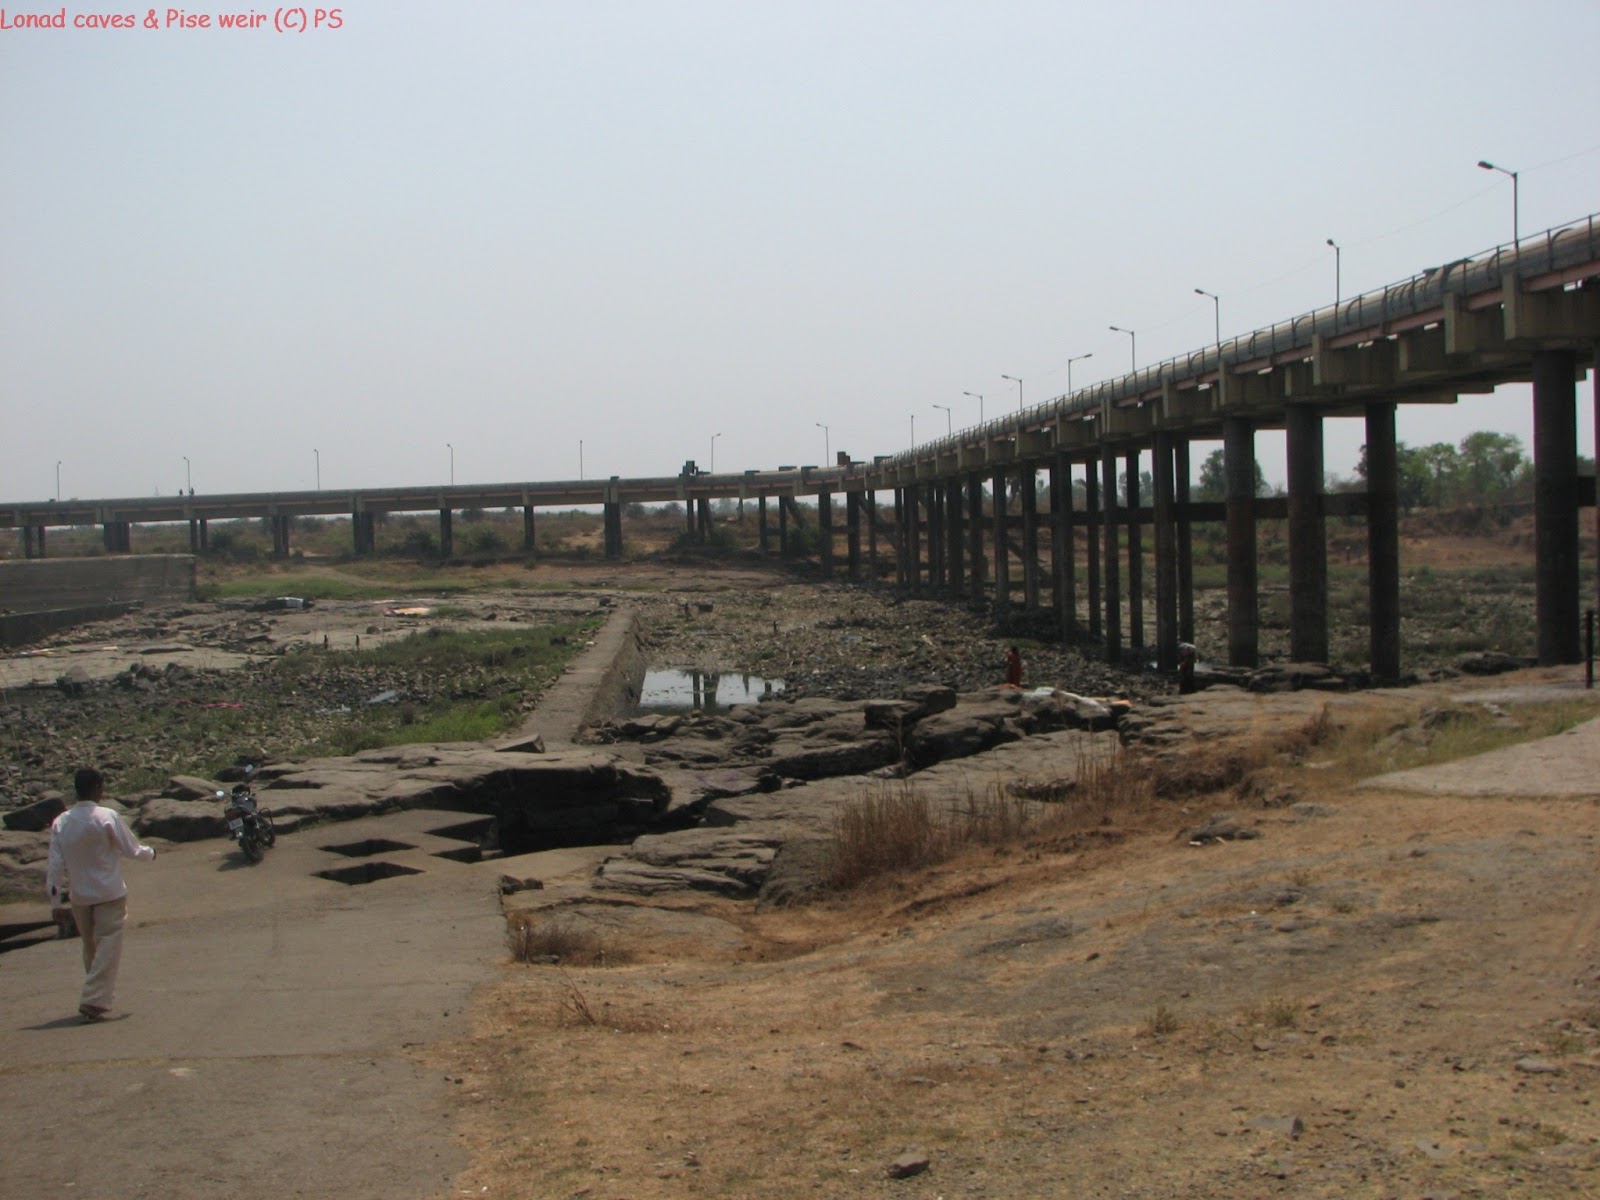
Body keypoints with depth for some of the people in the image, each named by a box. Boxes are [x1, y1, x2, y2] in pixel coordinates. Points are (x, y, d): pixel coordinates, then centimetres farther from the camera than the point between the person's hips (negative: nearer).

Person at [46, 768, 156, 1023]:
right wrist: (149, 853, 15)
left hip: (79, 896, 5)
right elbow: (130, 849, -6)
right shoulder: (106, 817, -14)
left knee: (90, 948, 18)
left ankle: (99, 996, 29)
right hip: (109, 894, -5)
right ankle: (94, 1001, -12)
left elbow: (56, 864, 0)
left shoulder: (61, 822, -1)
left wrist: (57, 897, 8)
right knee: (108, 947, -2)